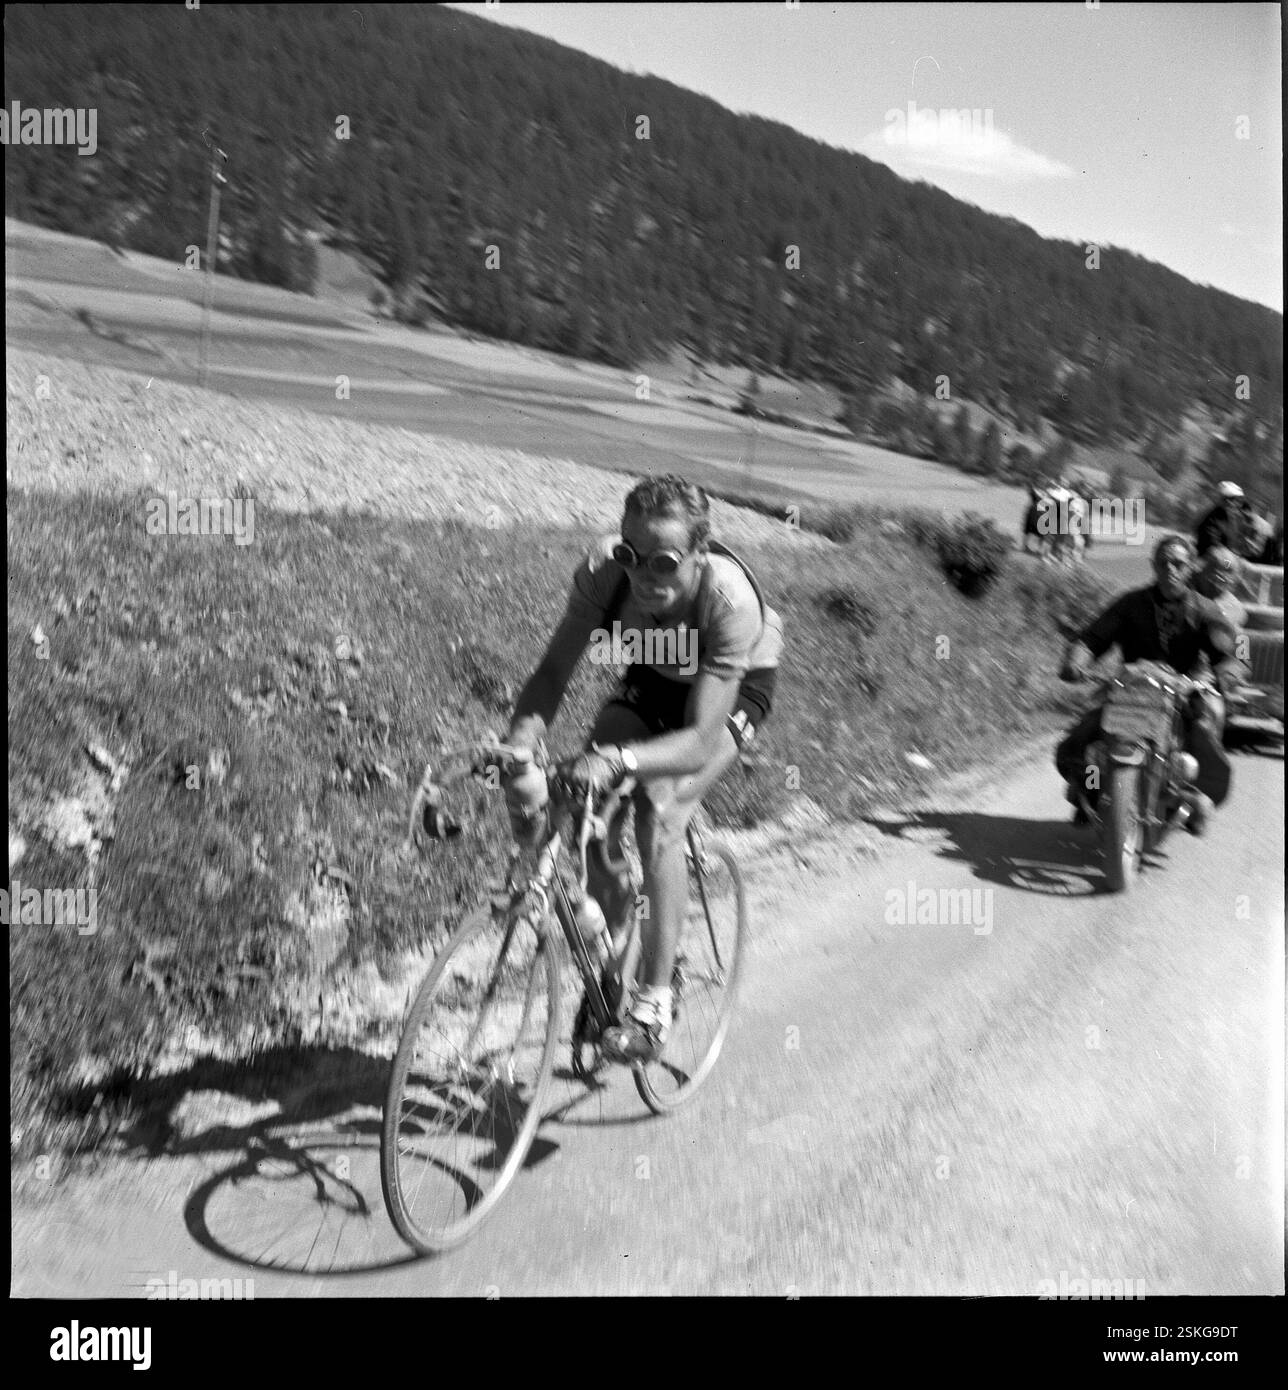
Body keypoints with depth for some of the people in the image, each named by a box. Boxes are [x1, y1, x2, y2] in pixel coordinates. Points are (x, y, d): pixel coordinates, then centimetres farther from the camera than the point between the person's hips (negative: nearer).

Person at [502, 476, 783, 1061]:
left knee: (658, 813, -26)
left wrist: (619, 759, -59)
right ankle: (614, 944, 13)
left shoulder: (730, 599, -40)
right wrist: (517, 743, -46)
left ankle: (653, 1003, -13)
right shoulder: (604, 568, -31)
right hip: (651, 679, 4)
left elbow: (701, 739, -42)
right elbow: (553, 671, -27)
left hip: (732, 688, -4)